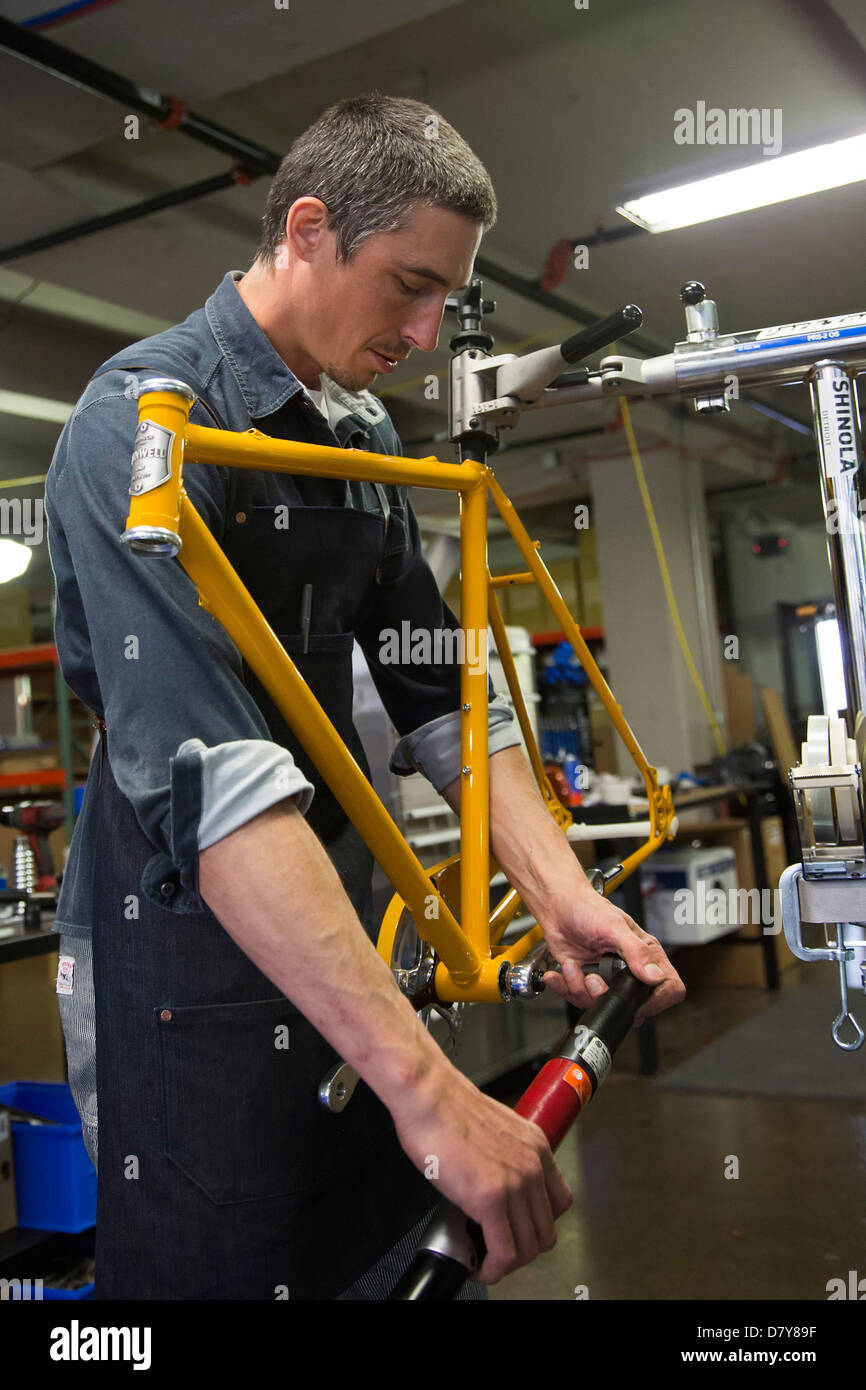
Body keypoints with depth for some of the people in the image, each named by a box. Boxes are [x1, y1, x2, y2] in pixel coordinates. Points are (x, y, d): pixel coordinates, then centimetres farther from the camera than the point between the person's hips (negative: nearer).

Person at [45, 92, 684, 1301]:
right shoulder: (142, 417, -18)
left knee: (377, 1254, 15)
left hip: (333, 935, 7)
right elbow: (209, 770, -31)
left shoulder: (364, 432, 8)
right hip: (188, 950, -7)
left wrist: (560, 891, -8)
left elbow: (439, 689, 7)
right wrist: (424, 1084, -35)